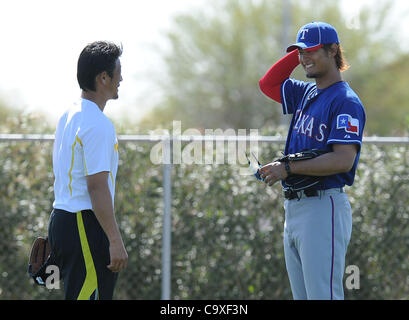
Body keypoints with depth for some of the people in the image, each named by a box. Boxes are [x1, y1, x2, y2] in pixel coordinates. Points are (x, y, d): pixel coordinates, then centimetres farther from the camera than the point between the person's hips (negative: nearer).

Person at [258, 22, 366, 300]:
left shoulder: (346, 101, -11)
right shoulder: (306, 93, 15)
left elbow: (343, 161, -20)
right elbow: (268, 84, 30)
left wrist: (288, 168, -22)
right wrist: (298, 52, 17)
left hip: (324, 208, -9)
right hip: (294, 209, 9)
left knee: (324, 295, -12)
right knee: (302, 296, 11)